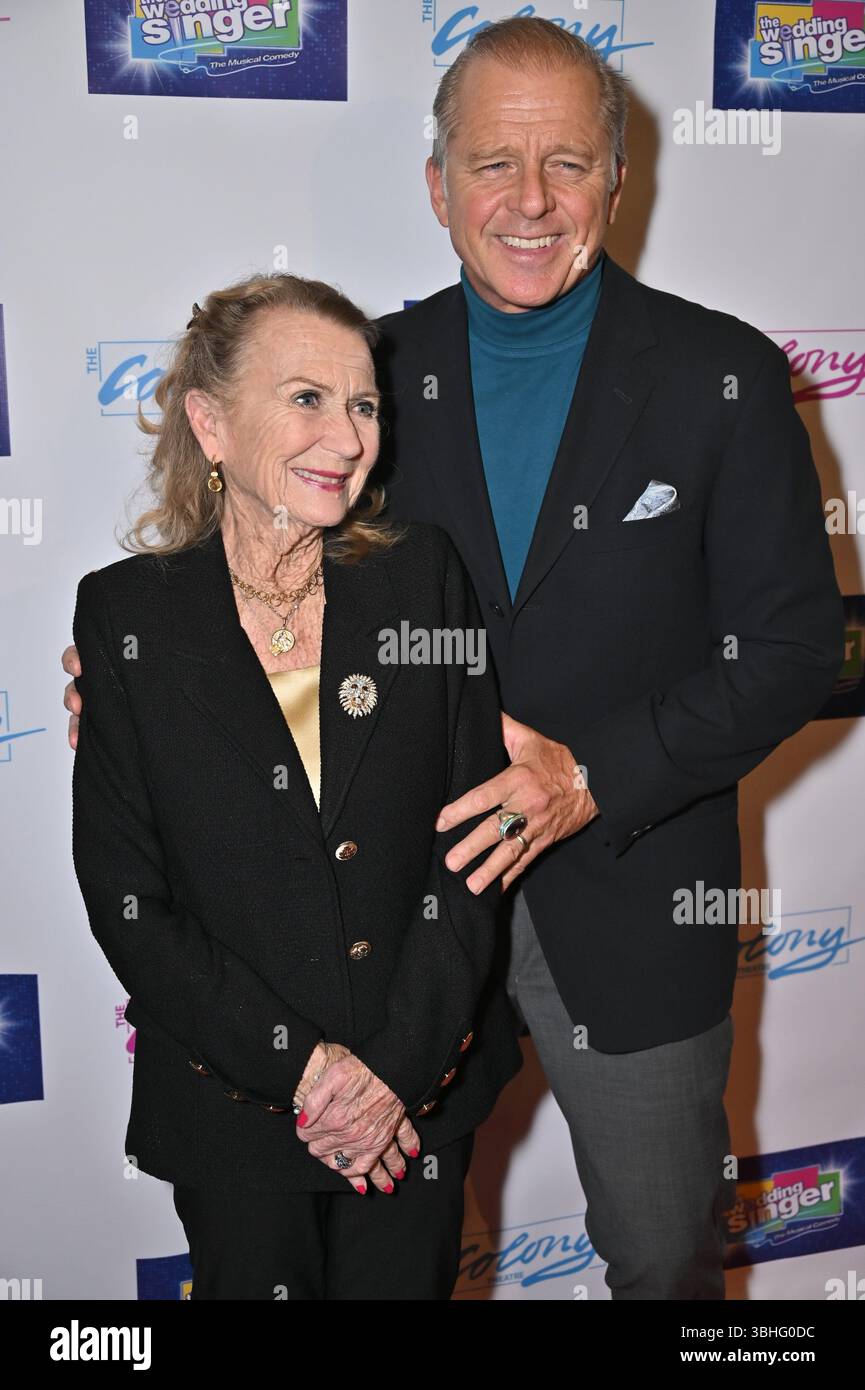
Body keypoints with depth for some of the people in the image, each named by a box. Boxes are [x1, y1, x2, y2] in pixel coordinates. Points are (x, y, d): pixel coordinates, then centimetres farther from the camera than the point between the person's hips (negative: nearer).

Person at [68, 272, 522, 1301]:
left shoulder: (424, 578, -4)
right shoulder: (127, 612, -7)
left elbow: (477, 834, -6)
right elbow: (125, 896, -8)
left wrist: (400, 1062, -13)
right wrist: (297, 1063, -14)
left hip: (425, 1094, 1)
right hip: (229, 1113, -1)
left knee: (408, 1284, 18)